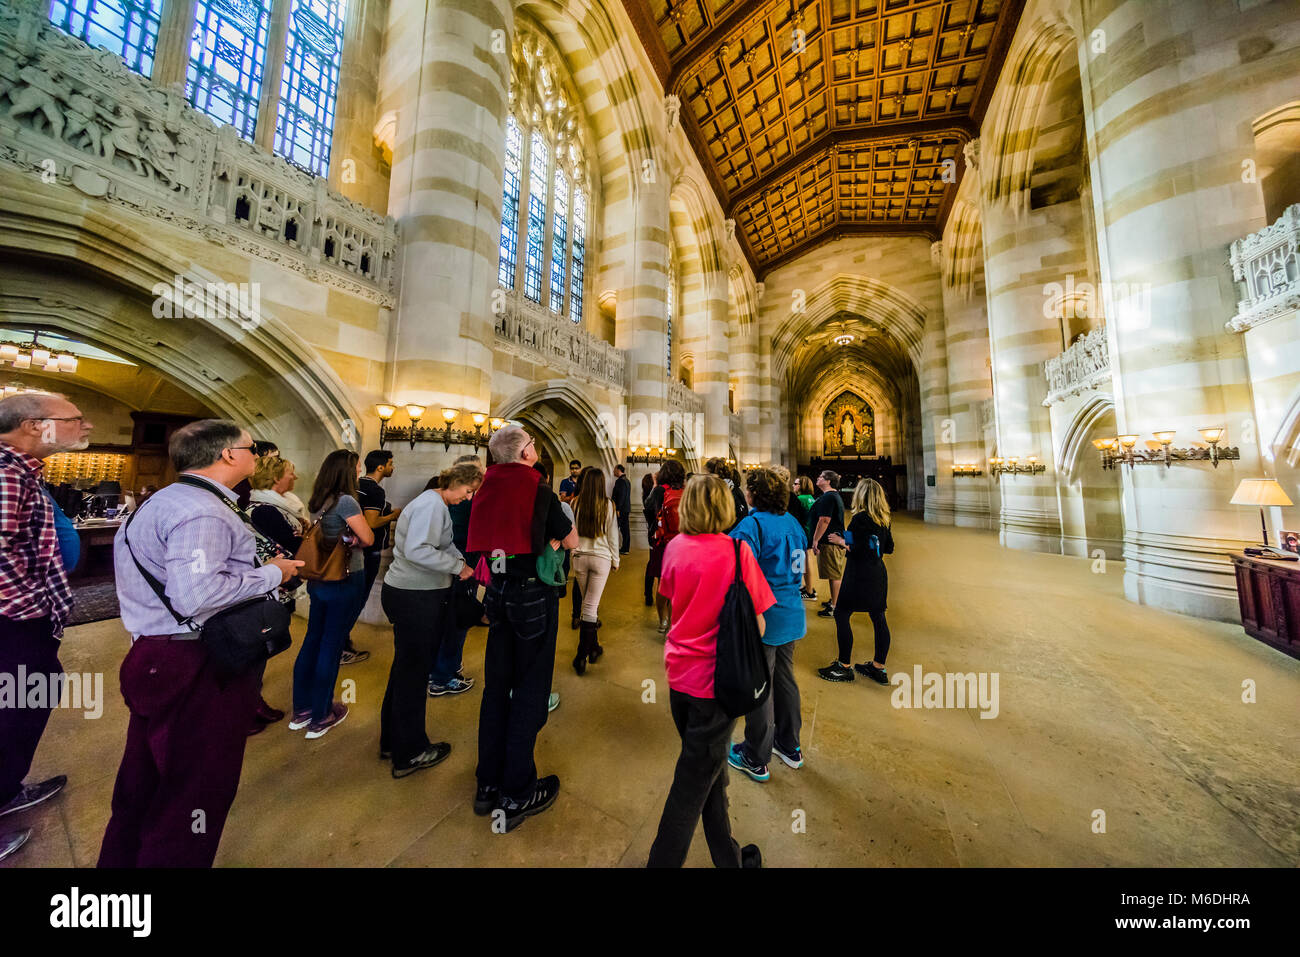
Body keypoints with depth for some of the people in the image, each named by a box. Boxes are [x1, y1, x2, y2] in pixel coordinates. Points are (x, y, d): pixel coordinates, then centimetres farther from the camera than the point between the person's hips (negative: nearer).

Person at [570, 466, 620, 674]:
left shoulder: (575, 503, -6)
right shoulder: (608, 505, -10)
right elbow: (612, 535, -2)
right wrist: (615, 559, 10)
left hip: (580, 557, 2)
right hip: (601, 558, -2)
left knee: (588, 604, 16)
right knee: (591, 606, 3)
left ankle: (593, 648, 30)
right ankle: (582, 656, 5)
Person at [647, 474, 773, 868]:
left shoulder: (675, 547, -6)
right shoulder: (736, 551, -19)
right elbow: (756, 623, -13)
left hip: (679, 672, 5)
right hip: (715, 677, -5)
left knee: (709, 766, 25)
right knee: (694, 783, 14)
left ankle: (727, 856, 45)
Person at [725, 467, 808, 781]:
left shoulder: (751, 525, -21)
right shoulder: (792, 522, 4)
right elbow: (799, 565, 13)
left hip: (763, 618, -8)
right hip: (792, 616, 8)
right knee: (785, 679, 23)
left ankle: (756, 760, 29)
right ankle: (790, 746, 43)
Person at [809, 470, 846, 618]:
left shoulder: (827, 497, -17)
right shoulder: (835, 496, 18)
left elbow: (824, 520, -24)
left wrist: (815, 540, -19)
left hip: (830, 543, -11)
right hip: (836, 540, 11)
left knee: (834, 576, -3)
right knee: (835, 575, 18)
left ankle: (834, 607, 5)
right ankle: (834, 601, 30)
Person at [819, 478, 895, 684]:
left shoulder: (860, 518, -16)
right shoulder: (883, 519, 7)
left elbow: (858, 549, -20)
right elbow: (889, 549, 12)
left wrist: (841, 541, -5)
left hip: (860, 576, -8)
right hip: (878, 574, 9)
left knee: (841, 614, 1)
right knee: (878, 618, 12)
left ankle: (844, 667, 8)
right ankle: (878, 668, 24)